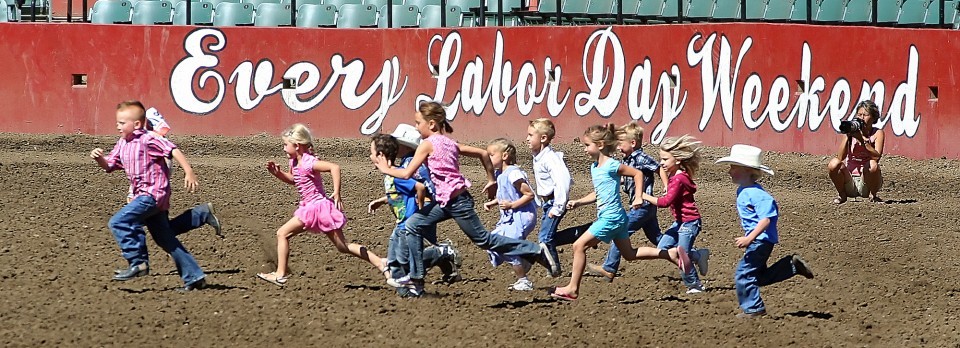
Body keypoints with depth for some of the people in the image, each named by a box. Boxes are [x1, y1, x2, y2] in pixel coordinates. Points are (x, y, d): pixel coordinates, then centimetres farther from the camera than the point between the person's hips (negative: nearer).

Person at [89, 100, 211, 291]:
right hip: (143, 195, 10)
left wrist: (189, 172, -26)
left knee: (119, 222, -18)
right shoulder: (122, 144, 13)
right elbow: (109, 165, 16)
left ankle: (138, 263, -11)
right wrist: (99, 158, -6)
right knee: (164, 238, 13)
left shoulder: (147, 140, -13)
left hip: (153, 193, -10)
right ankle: (194, 277, 20)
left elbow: (173, 150, -18)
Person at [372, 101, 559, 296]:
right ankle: (416, 279, 8)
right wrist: (491, 180, 20)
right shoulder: (449, 142, 14)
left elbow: (407, 174, -15)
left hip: (457, 201, -10)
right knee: (413, 225, 7)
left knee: (482, 239, -1)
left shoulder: (428, 144, -11)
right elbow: (482, 153, 13)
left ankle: (536, 252, 4)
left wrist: (386, 170, 0)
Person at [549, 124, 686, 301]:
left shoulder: (612, 165, -14)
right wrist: (578, 202, 9)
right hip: (611, 217, 10)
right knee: (629, 254, 17)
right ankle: (671, 254, 17)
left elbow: (638, 173, -11)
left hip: (611, 217, -10)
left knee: (579, 245, -9)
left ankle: (573, 288, -5)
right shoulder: (594, 167, 12)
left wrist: (638, 197, -18)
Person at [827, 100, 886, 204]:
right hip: (849, 182, 1)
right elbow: (840, 157, -11)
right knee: (834, 164, -26)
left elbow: (876, 157, -20)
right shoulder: (851, 132, 1)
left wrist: (862, 139, -26)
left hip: (867, 183, -1)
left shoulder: (877, 133, -2)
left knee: (873, 165, -33)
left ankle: (873, 195, -6)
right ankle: (841, 195, -2)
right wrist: (847, 136, -20)